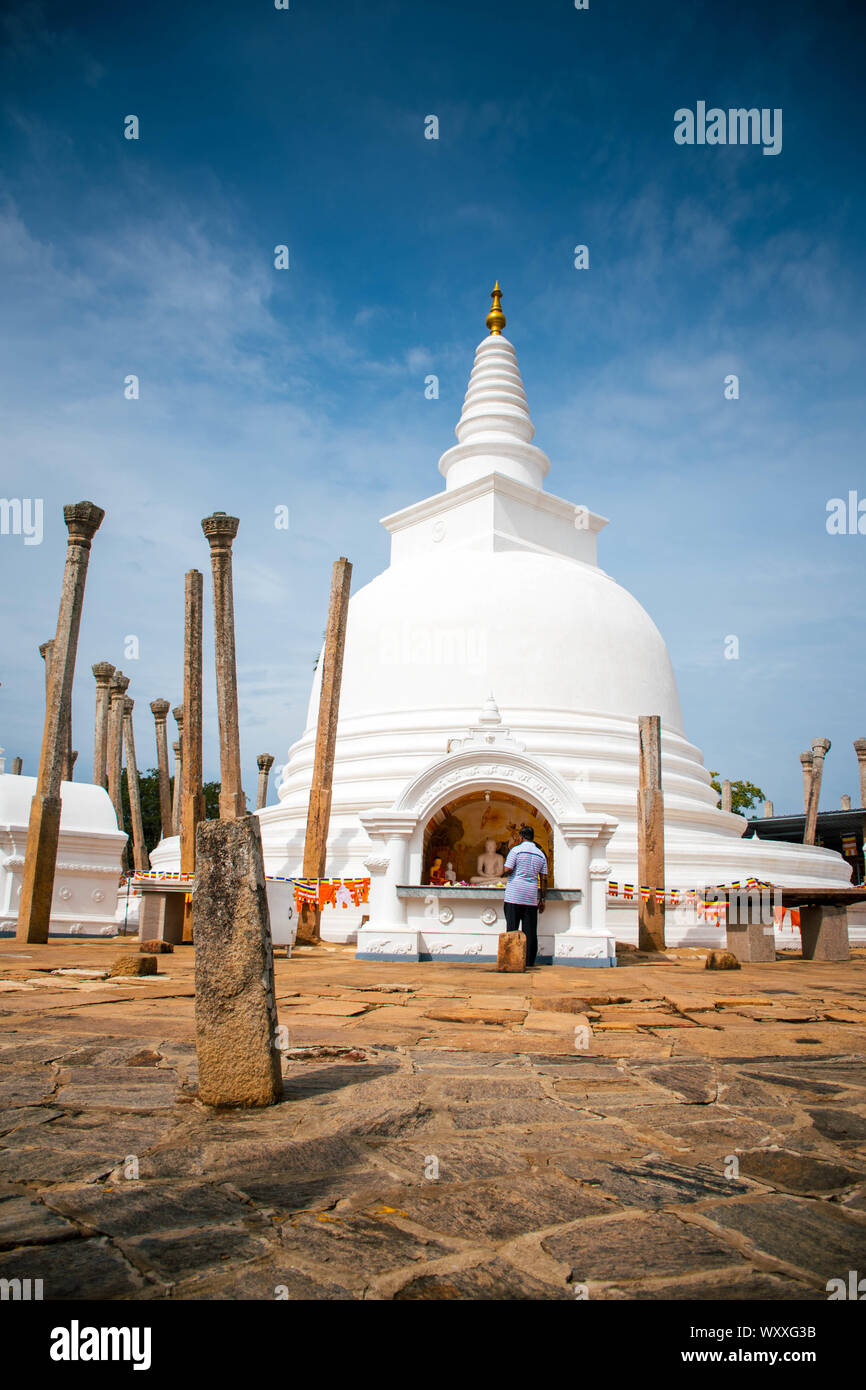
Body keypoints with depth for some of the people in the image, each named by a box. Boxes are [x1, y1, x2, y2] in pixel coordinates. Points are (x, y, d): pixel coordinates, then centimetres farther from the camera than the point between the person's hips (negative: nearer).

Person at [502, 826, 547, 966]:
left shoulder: (516, 850, -3)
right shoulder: (541, 854, 10)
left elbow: (507, 870, -11)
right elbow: (544, 879, 8)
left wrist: (504, 873, 13)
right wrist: (542, 899, 13)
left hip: (514, 896, -3)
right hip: (532, 897, 3)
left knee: (512, 928, 0)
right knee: (530, 931, 6)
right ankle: (529, 960, 6)